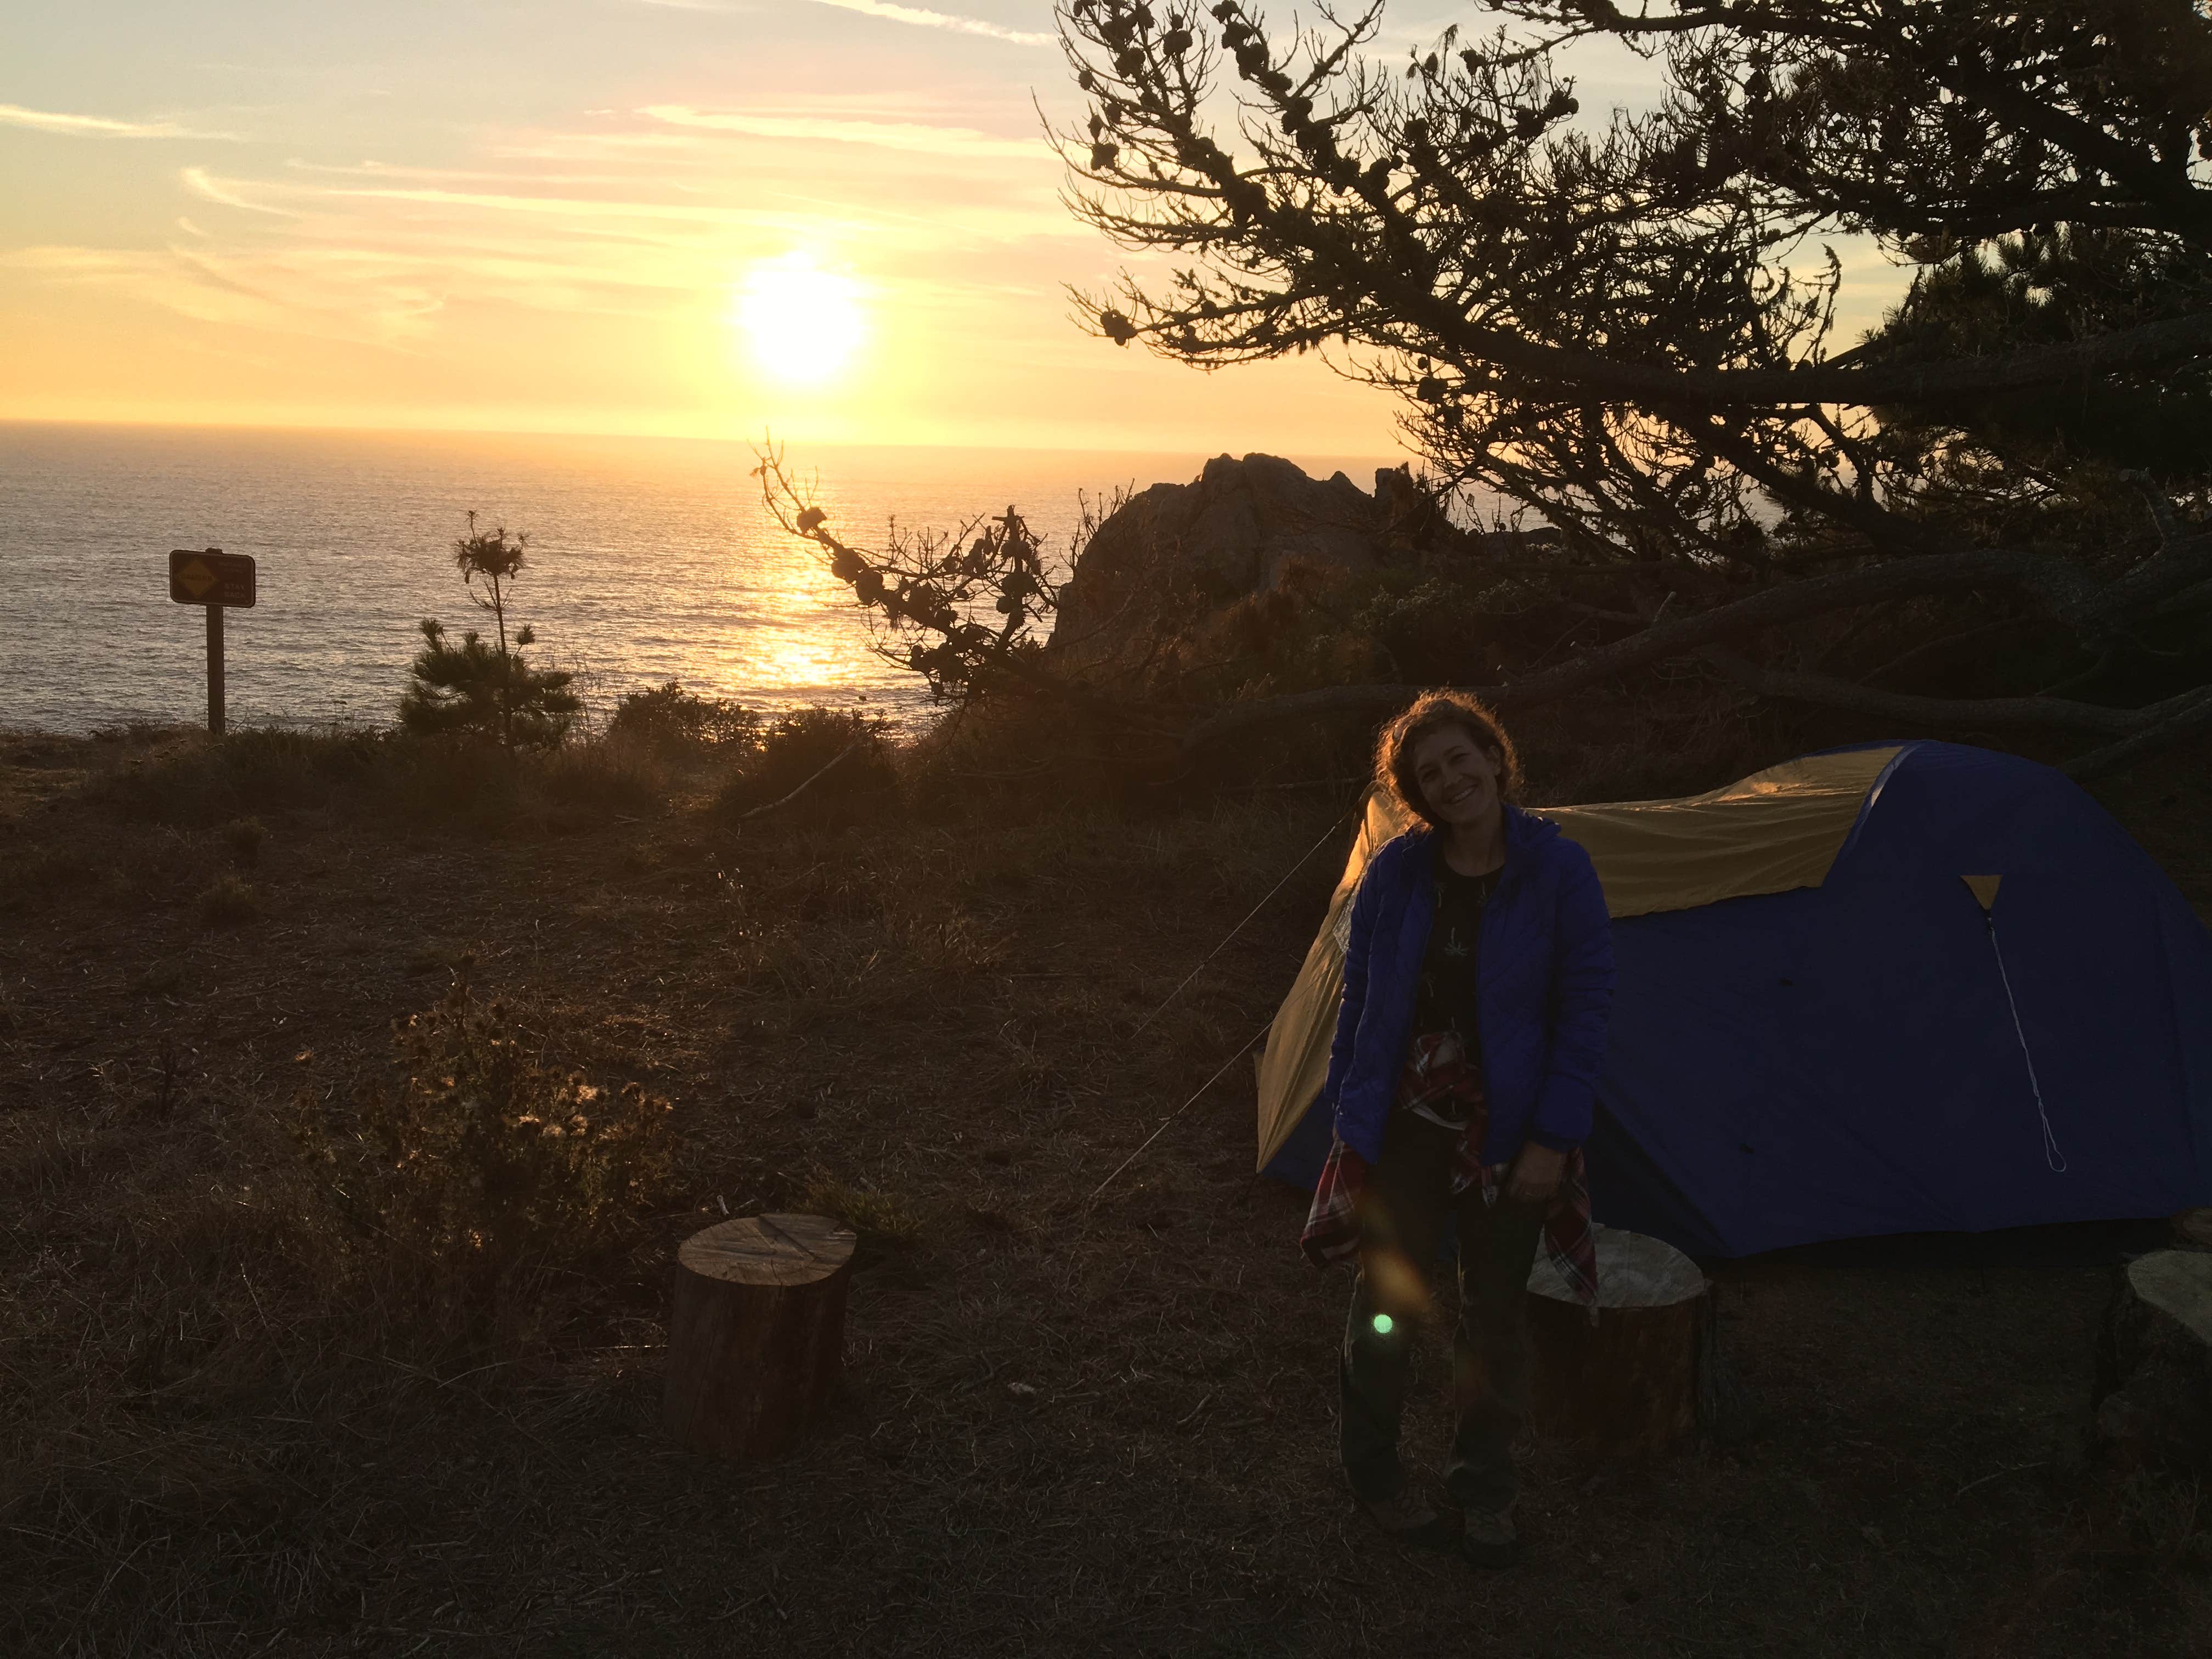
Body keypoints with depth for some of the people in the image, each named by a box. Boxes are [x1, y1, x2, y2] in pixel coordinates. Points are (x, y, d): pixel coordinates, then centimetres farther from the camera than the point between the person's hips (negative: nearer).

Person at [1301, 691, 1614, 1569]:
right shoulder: (1396, 872, -5)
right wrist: (1351, 1113, 3)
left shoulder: (1559, 871, -11)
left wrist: (1552, 1139, -11)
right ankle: (1372, 1469, 31)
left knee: (1494, 1316, 13)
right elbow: (1359, 997, 4)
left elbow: (1585, 1013, -8)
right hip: (1404, 1129, 1)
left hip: (1509, 1139, -1)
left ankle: (1483, 1489, 32)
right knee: (1386, 1299, 10)